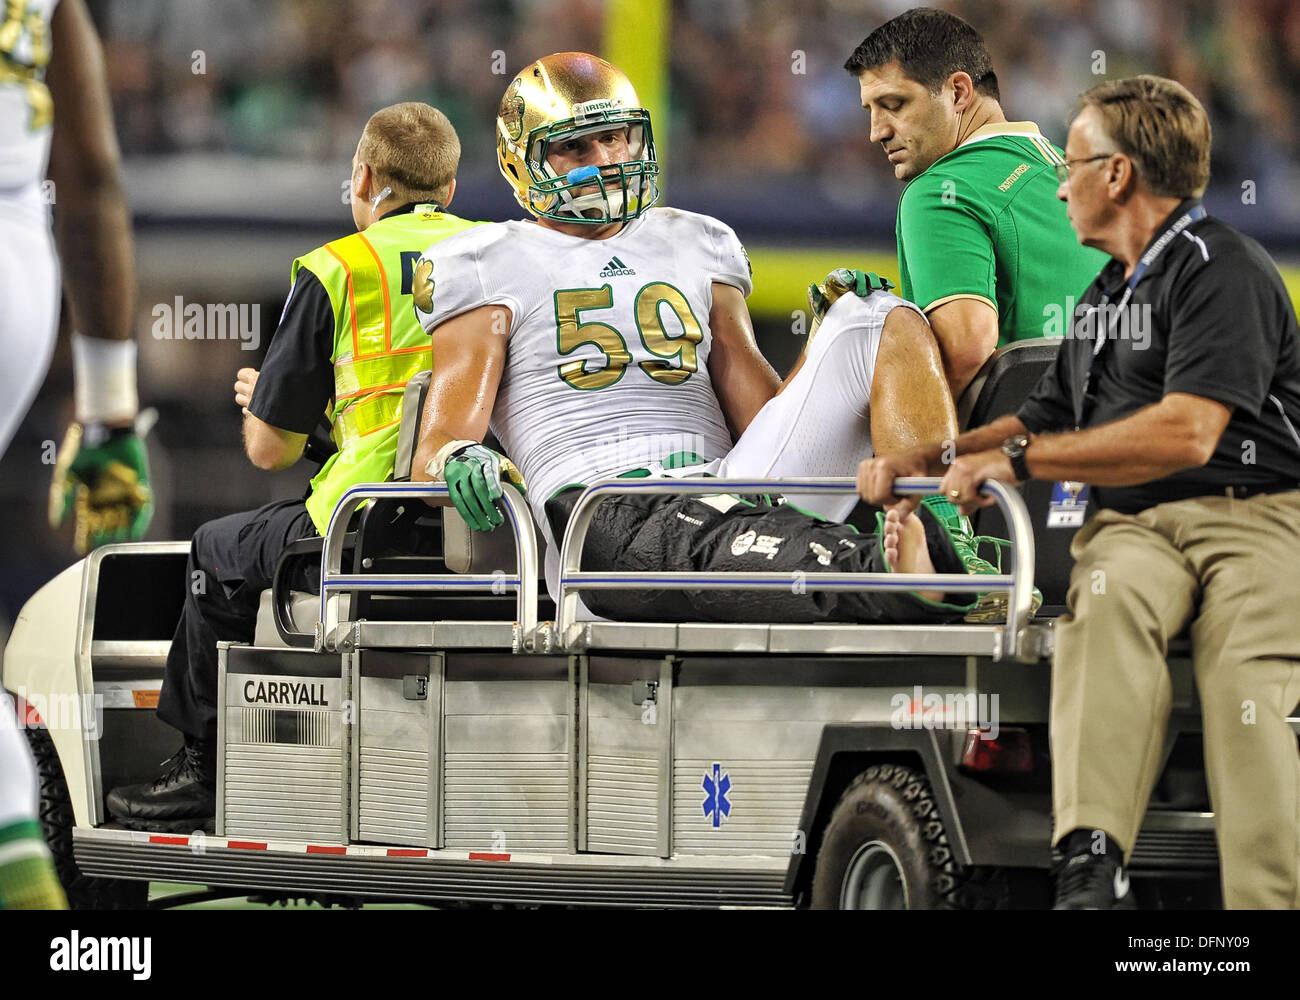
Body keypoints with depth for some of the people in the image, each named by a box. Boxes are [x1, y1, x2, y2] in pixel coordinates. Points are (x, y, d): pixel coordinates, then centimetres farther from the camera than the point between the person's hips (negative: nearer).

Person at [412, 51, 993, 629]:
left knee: (883, 320, -9)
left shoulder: (697, 246, 29)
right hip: (601, 512, -5)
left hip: (728, 490, 5)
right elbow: (441, 446, 6)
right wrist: (458, 463, -20)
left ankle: (942, 534, -37)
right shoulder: (489, 267, 16)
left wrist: (836, 335, 8)